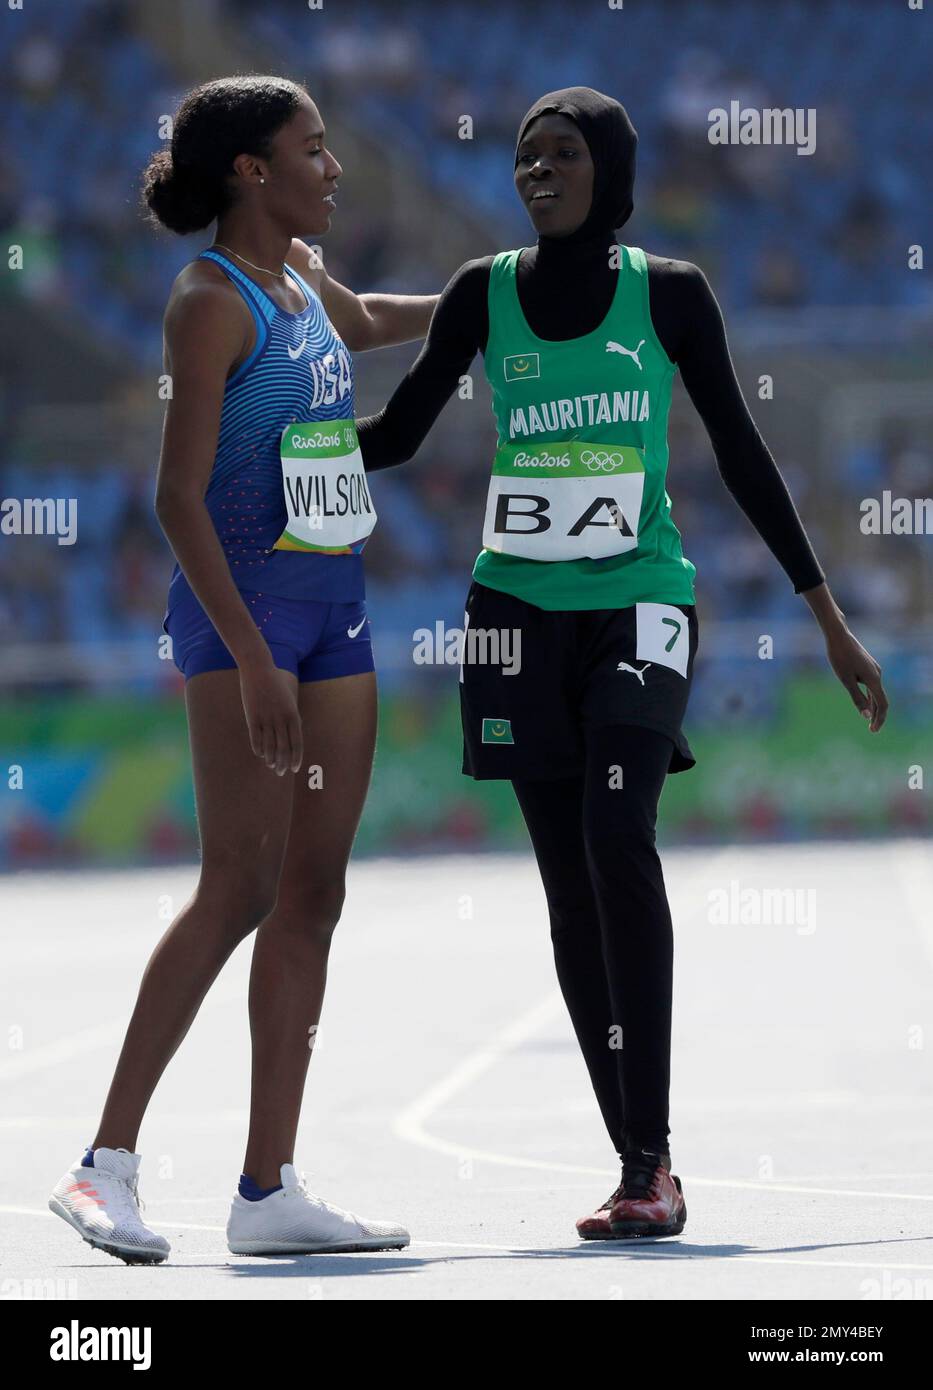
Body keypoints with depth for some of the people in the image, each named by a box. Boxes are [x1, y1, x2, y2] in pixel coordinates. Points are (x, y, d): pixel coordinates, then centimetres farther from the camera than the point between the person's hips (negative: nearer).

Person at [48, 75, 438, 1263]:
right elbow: (180, 497, -17)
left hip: (333, 608, 8)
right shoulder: (213, 300, -11)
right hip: (245, 600, -8)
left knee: (312, 894, 3)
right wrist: (251, 657, -23)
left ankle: (269, 1189, 4)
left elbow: (363, 323, 41)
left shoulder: (302, 274, 13)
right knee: (239, 888, -13)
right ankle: (107, 1164, -10)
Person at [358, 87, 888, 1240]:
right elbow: (394, 436, 11)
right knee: (570, 884, 1)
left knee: (618, 836, -22)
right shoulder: (485, 292, 5)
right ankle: (639, 1166, 7)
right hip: (523, 616, 3)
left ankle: (652, 1156, -21)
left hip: (638, 610, -3)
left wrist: (828, 616, 6)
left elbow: (741, 455, 5)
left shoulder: (668, 293, 0)